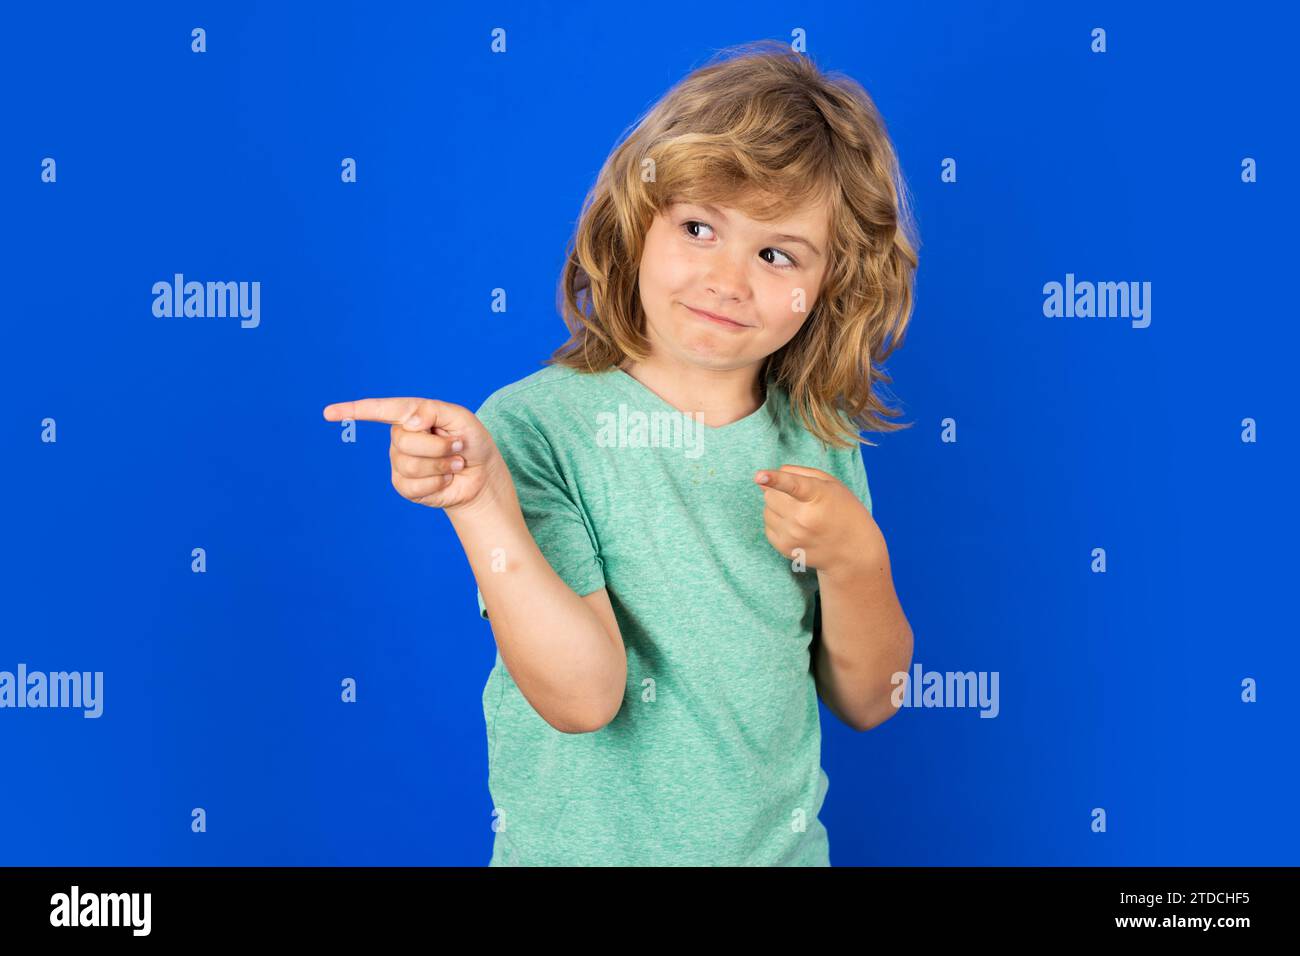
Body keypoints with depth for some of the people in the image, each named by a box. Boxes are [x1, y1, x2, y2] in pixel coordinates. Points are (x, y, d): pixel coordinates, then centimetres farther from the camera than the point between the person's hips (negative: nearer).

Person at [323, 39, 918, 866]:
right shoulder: (535, 428, -19)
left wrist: (855, 562, -19)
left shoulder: (821, 441, -6)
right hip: (580, 845, -3)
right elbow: (584, 695, -25)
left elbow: (866, 702, -3)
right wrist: (480, 502, -35)